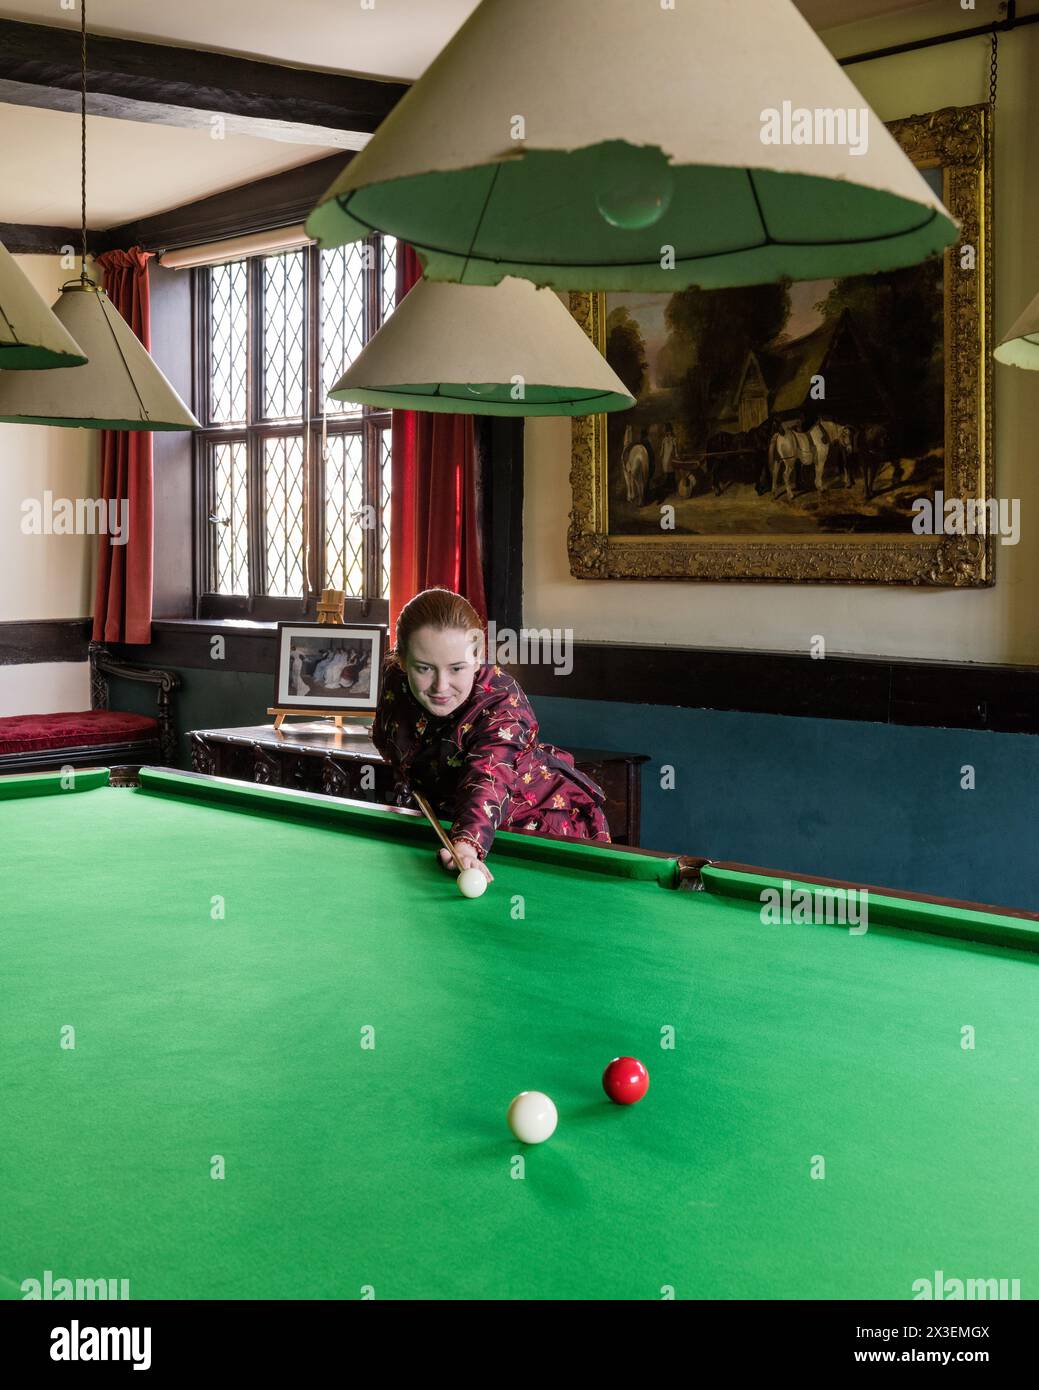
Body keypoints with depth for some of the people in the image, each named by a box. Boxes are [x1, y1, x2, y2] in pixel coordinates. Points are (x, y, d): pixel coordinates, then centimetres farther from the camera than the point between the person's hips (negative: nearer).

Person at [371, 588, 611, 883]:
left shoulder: (503, 703, -37)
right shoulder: (395, 681, -18)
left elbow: (488, 778, -57)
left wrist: (467, 844, -75)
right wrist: (408, 787, -5)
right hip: (446, 813, 5)